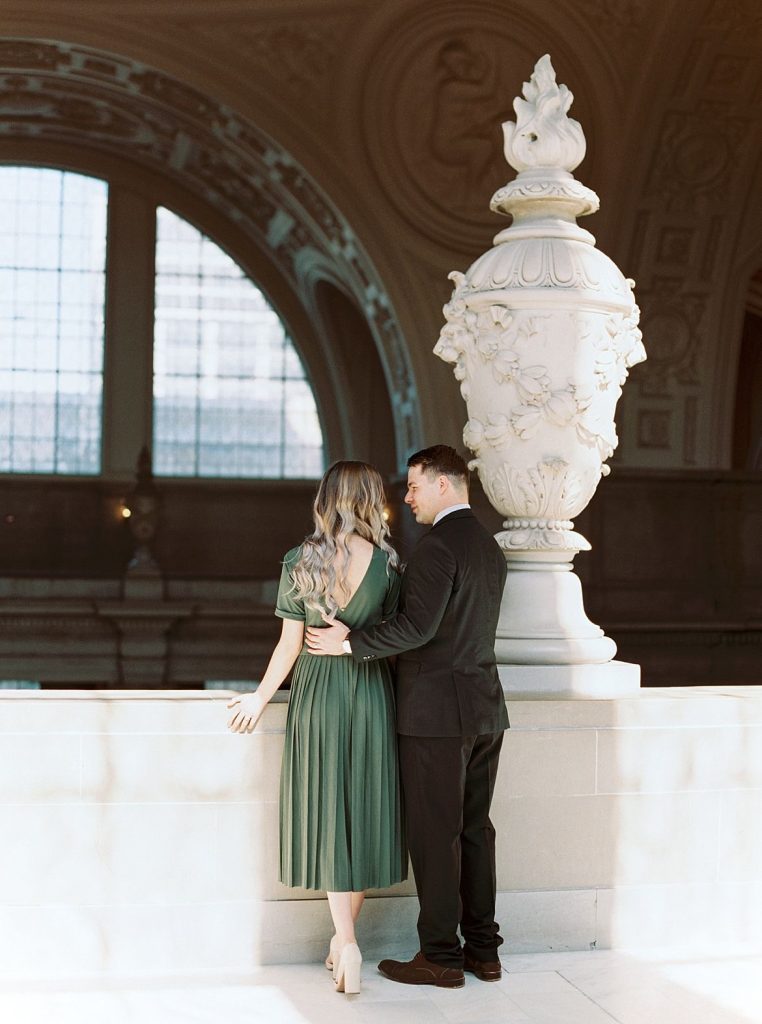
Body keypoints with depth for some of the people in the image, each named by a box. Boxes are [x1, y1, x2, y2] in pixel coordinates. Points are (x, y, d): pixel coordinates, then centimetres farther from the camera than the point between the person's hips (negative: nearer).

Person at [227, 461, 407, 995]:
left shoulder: (300, 562, -7)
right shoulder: (388, 562, -6)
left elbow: (291, 643, -5)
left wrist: (261, 698, 6)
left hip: (317, 692, 0)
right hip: (372, 694, 1)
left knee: (327, 812, 5)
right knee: (365, 810, 10)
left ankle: (346, 942, -3)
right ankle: (344, 939, 18)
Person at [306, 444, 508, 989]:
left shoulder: (439, 544, -15)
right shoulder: (490, 546, 14)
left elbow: (417, 626, -23)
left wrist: (352, 642, -14)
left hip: (437, 712, -9)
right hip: (485, 707, 9)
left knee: (435, 835, -1)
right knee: (475, 829, 13)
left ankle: (441, 956, 5)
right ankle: (483, 949, 19)